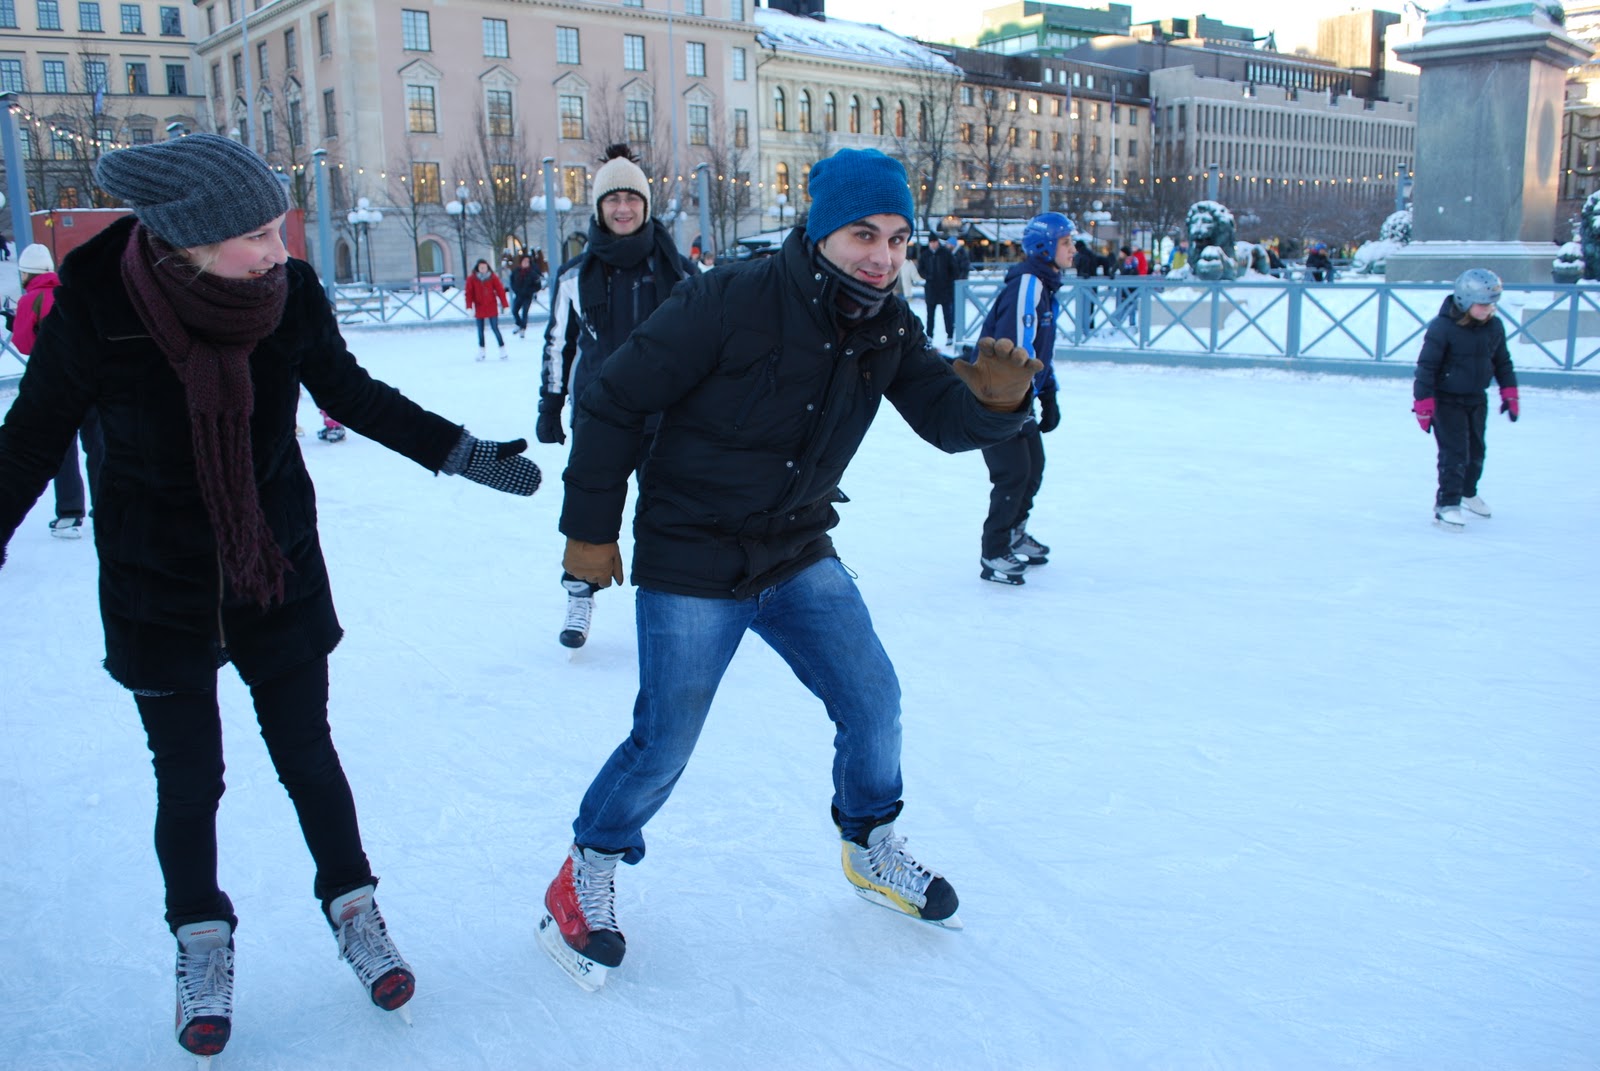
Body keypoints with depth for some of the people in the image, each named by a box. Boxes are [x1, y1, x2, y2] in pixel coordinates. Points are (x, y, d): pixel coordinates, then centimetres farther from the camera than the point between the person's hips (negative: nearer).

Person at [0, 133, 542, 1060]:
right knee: (188, 779, 11)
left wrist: (462, 453, -1)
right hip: (156, 588, -1)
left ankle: (354, 909, 34)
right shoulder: (94, 312, -23)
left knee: (307, 752, 12)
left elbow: (351, 394, 1)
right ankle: (202, 944, 35)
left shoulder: (292, 293, -18)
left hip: (279, 570, 1)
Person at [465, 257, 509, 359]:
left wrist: (505, 305, -9)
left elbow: (500, 291, -5)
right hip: (479, 308, 2)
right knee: (480, 330, 10)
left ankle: (502, 350, 3)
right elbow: (469, 293, -7)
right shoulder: (471, 279, -4)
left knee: (495, 328, -6)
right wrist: (469, 307, -16)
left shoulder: (493, 277, -5)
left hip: (492, 307, -2)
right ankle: (481, 351, 23)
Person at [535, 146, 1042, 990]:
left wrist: (999, 400, -29)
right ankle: (589, 871, 25)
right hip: (690, 564, -5)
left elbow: (946, 420, -5)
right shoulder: (731, 304, -24)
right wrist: (590, 527, -11)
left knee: (872, 702, 6)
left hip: (799, 556, 6)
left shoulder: (887, 326, -4)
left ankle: (870, 846, 32)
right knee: (665, 745, -1)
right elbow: (614, 401, -17)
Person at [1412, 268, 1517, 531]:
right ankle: (1447, 505, -3)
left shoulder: (1494, 327, -2)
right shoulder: (1442, 327, -22)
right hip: (1446, 400, -6)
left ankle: (1467, 492, 39)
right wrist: (1424, 405, -20)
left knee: (1476, 450, 18)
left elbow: (1503, 362, 12)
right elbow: (1426, 366, -20)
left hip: (1477, 400, 7)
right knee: (1455, 452, -11)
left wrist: (1509, 394, 9)